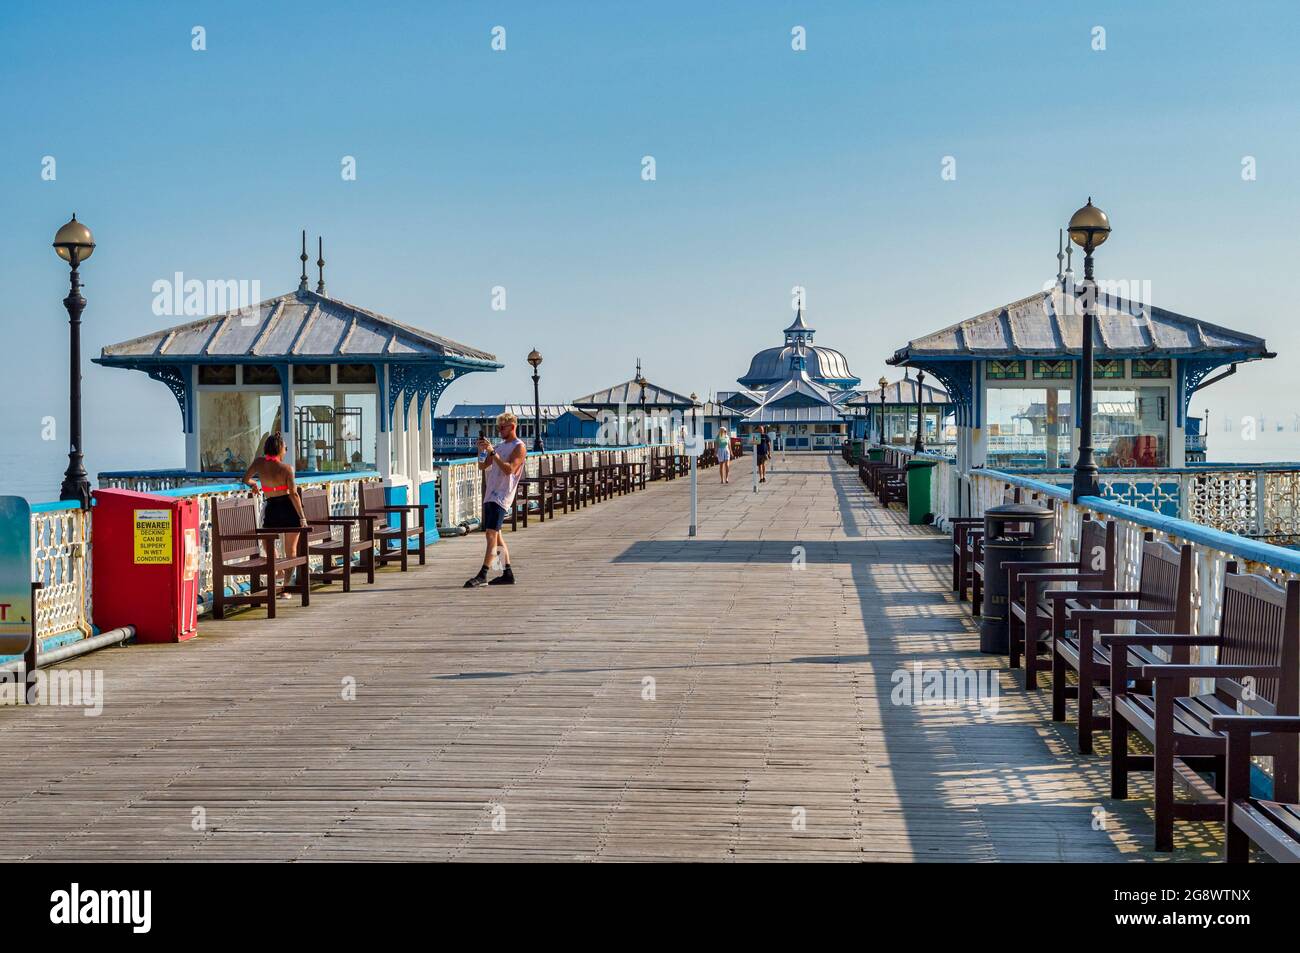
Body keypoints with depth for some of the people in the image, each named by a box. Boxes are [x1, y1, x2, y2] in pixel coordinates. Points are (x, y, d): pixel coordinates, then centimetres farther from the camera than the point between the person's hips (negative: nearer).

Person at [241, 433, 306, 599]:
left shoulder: (259, 463, -2)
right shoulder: (286, 468, -12)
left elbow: (245, 479, 12)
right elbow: (293, 494, -15)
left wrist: (254, 484, 36)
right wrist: (302, 517, -12)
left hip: (271, 509, 2)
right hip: (289, 509, -2)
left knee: (268, 544, 30)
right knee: (291, 550, 9)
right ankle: (286, 587, 5)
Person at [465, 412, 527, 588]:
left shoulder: (519, 447, -4)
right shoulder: (499, 446, 21)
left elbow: (509, 469, -17)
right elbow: (482, 466, 21)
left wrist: (492, 452, -18)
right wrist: (481, 450, 4)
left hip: (502, 496, -9)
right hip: (490, 495, 9)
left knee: (492, 534, -16)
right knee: (495, 535, 9)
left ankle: (482, 575, -21)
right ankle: (507, 574, 14)